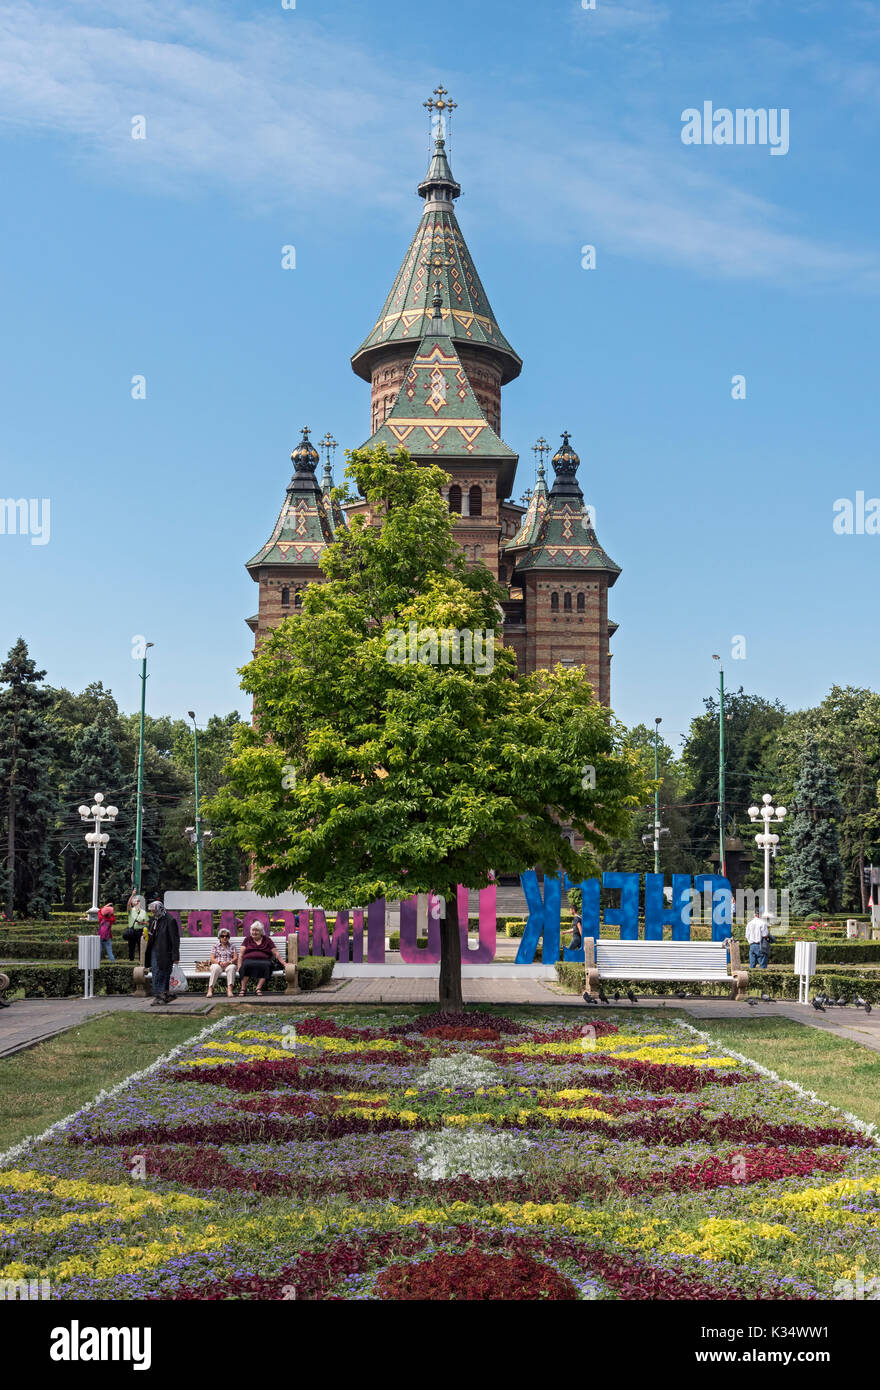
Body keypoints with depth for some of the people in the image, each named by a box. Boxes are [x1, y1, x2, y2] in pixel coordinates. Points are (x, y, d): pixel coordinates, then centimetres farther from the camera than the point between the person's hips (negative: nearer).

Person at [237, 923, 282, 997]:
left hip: (263, 961, 0)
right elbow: (241, 954, 10)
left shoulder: (267, 940, 18)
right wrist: (239, 965, -6)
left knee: (265, 965, -35)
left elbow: (275, 953, 14)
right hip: (249, 960, 0)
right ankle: (243, 988, -31)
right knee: (246, 965, -34)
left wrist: (284, 963, 3)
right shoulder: (247, 939, 19)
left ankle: (259, 988, -34)